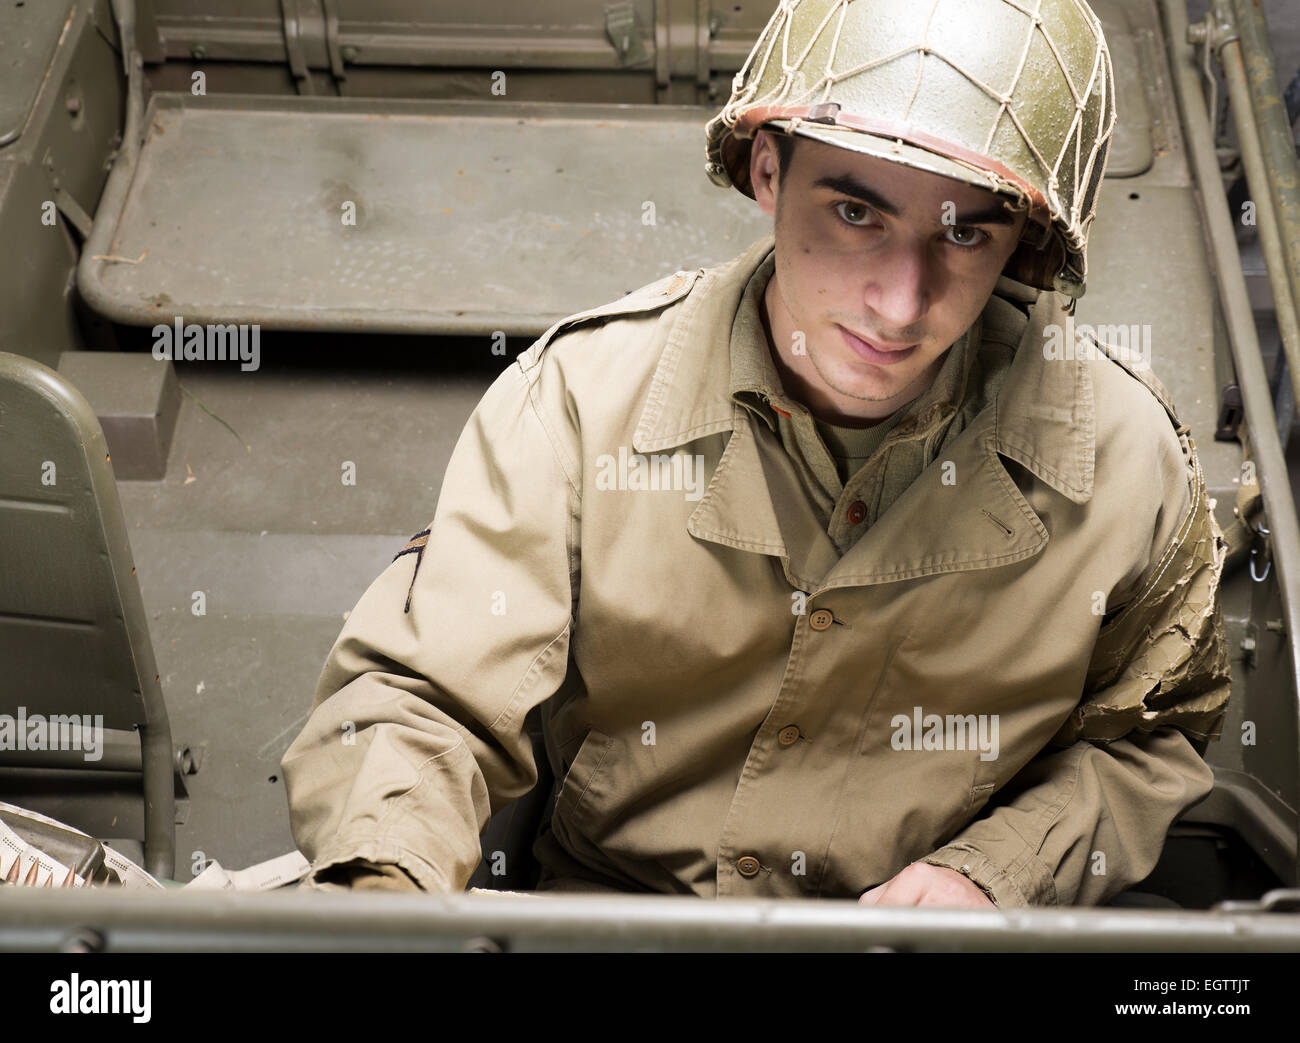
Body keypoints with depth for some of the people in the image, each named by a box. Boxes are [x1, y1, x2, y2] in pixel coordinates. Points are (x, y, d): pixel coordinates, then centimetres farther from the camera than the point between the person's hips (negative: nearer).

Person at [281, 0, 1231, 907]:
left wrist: (993, 870, -8)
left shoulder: (1125, 450, -9)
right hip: (605, 898, -1)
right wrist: (386, 885, -31)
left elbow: (1151, 735, 8)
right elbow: (420, 701, -11)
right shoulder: (582, 395, -13)